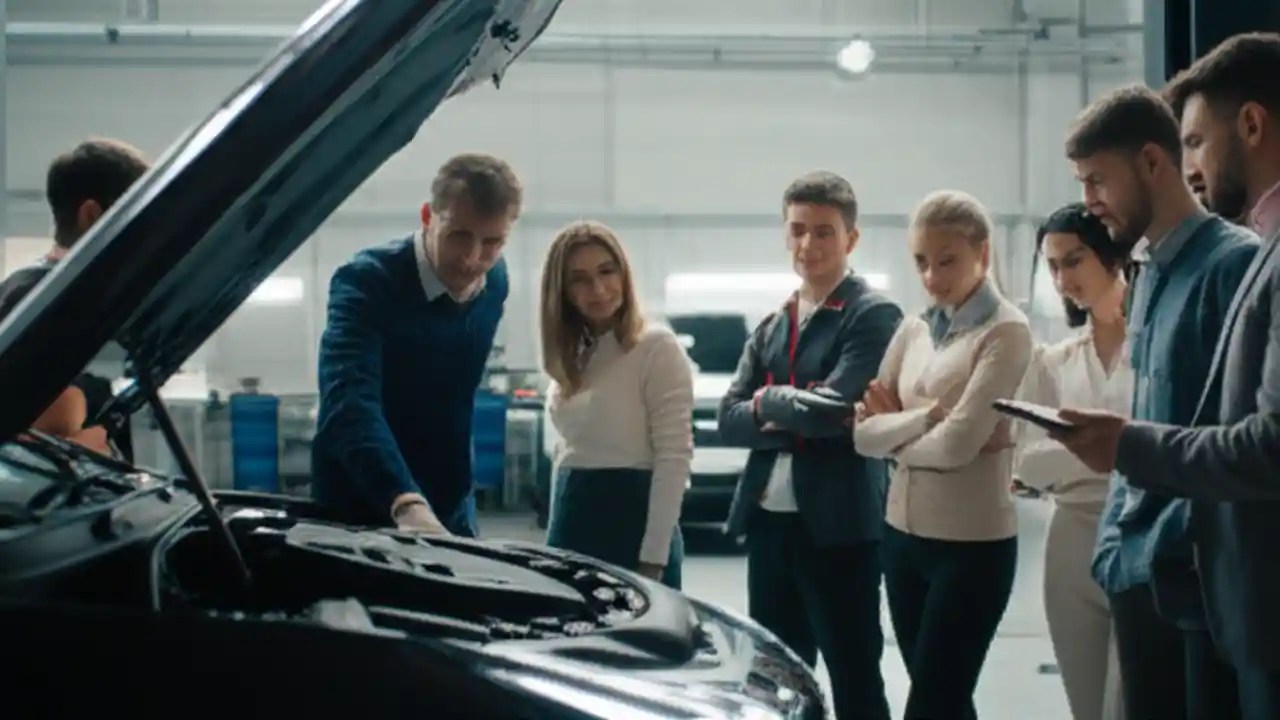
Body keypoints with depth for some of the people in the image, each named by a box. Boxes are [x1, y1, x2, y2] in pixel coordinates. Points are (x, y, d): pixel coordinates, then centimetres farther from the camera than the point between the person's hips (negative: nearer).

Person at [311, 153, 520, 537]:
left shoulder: (495, 281, -1)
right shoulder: (366, 282, -22)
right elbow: (349, 404, -39)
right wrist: (408, 505, -54)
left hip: (451, 509, 6)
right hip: (359, 512, -6)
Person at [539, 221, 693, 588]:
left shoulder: (656, 346, -9)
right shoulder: (571, 355, 13)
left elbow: (674, 455, -13)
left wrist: (654, 558, -18)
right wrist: (555, 534, 14)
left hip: (632, 517, -7)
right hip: (572, 520, 7)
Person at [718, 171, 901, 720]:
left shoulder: (873, 315, -7)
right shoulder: (770, 326, 14)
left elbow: (833, 408, -19)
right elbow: (729, 419, 6)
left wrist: (767, 401, -3)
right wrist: (796, 419, -10)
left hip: (838, 525, -7)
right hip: (768, 522, 7)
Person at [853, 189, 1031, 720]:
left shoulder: (1005, 331, -10)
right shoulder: (914, 330, 10)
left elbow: (958, 442, -18)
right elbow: (864, 432, 3)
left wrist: (895, 430, -2)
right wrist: (925, 415, -12)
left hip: (971, 542, -7)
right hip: (904, 533, 7)